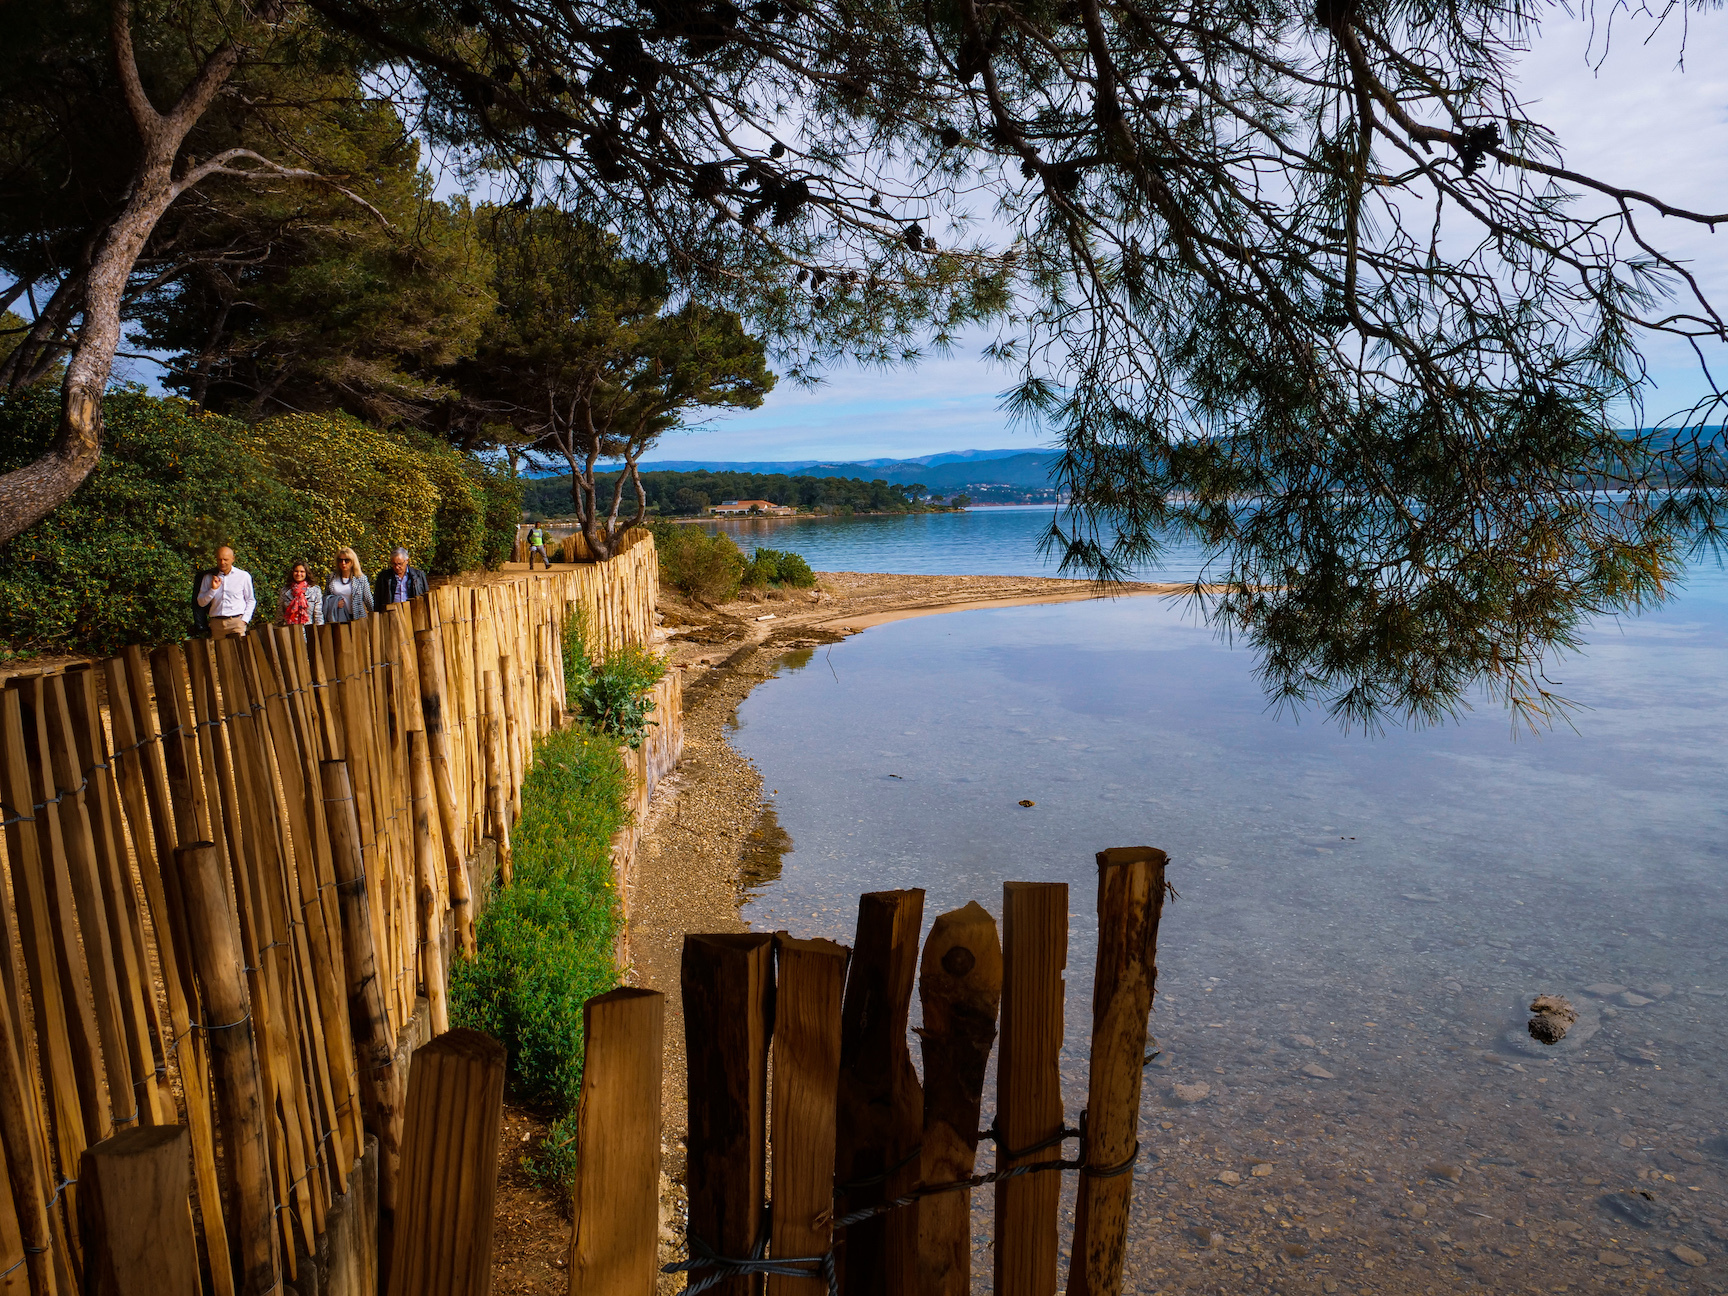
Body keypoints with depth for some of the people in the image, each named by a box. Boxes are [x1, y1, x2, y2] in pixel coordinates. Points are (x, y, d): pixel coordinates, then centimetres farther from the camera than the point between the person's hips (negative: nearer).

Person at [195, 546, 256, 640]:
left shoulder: (244, 576, 8)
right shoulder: (209, 578, 13)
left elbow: (251, 601, 10)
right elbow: (201, 603, 11)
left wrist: (244, 620, -1)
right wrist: (213, 589, -4)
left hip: (237, 621, -2)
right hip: (216, 623, 2)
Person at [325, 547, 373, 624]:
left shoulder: (361, 578, 2)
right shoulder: (332, 577, 11)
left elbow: (368, 600, 5)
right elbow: (325, 597, 19)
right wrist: (334, 601, -2)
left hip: (355, 617, -2)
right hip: (336, 617, 2)